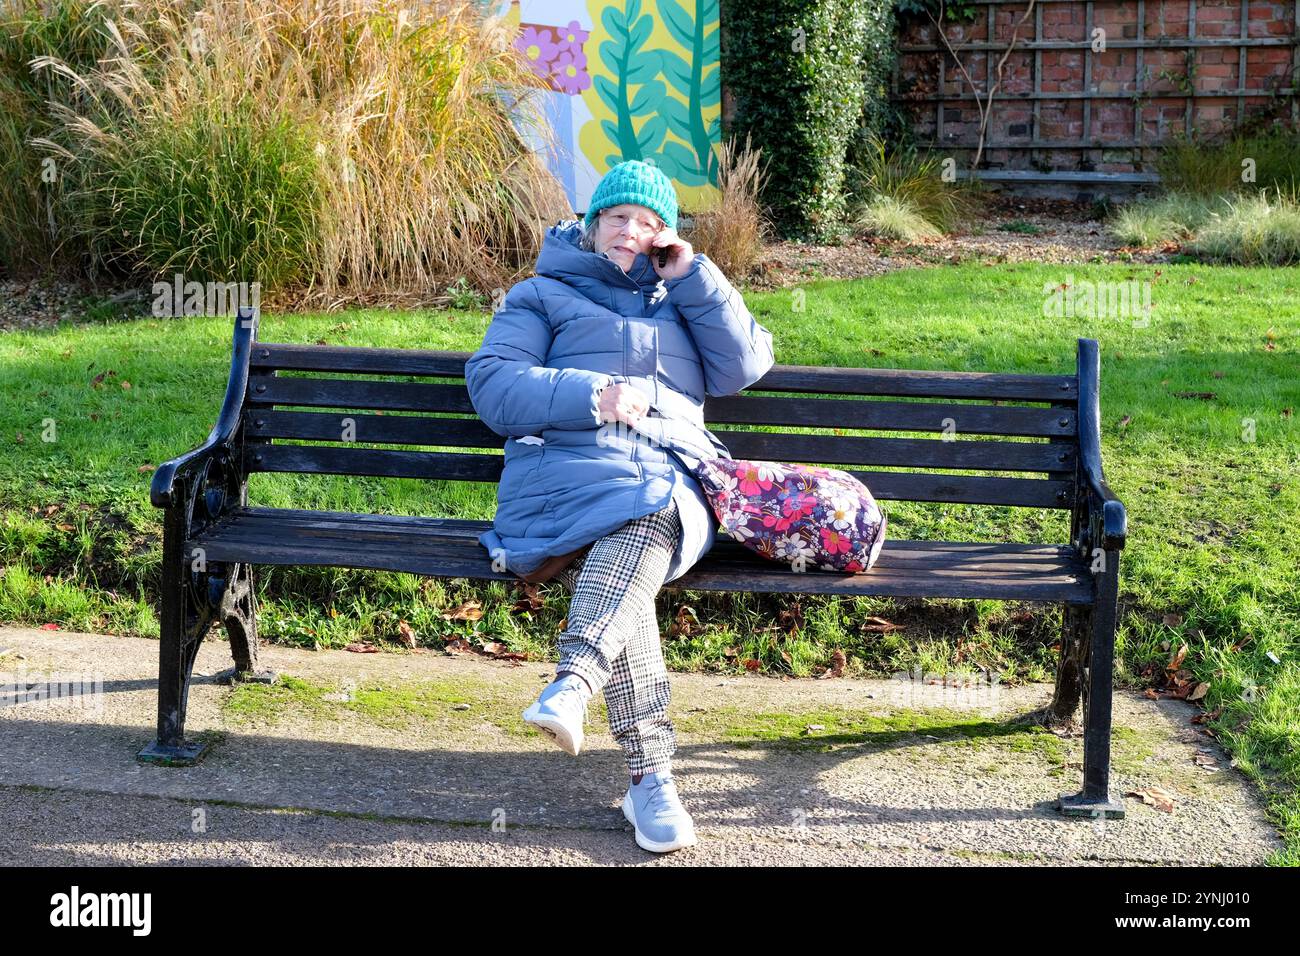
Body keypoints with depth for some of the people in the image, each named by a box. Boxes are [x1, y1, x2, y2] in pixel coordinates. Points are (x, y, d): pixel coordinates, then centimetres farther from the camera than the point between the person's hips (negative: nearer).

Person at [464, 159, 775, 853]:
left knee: (647, 520, -39)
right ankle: (650, 774, -45)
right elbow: (491, 384, 7)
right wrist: (590, 396, -7)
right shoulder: (543, 293, 23)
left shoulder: (682, 298, 33)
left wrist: (693, 278, 12)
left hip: (669, 475, 2)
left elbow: (745, 365, 17)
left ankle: (572, 683, -56)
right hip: (567, 464, -2)